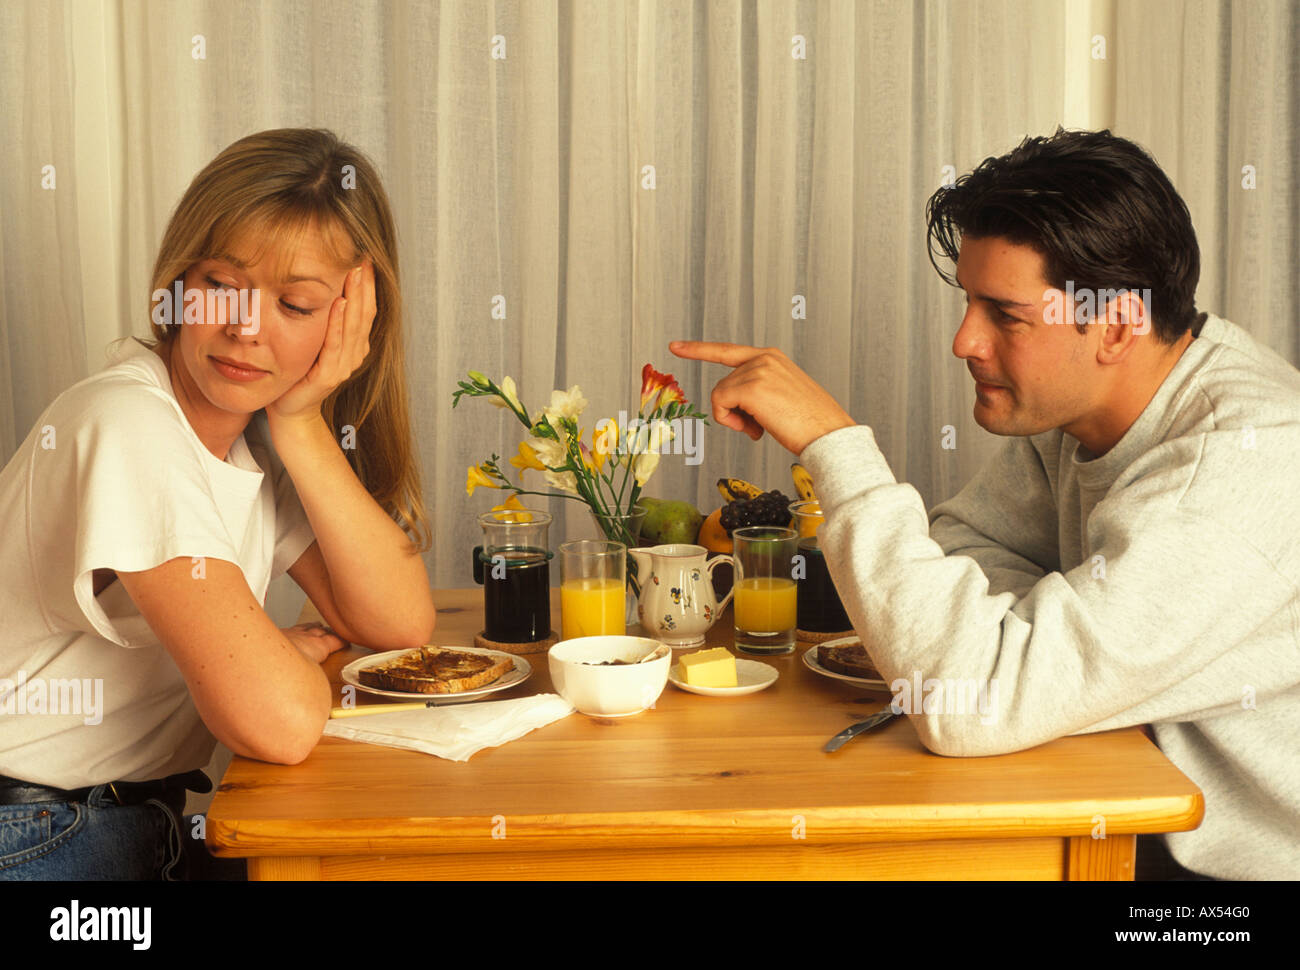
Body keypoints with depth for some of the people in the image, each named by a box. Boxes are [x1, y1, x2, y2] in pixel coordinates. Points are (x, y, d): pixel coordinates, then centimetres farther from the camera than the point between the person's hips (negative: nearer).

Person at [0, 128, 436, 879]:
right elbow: (278, 720, -30)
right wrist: (302, 649, -7)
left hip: (142, 818, 7)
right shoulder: (129, 426, -22)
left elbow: (403, 624, -7)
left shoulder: (264, 423, 1)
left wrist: (302, 426, -13)